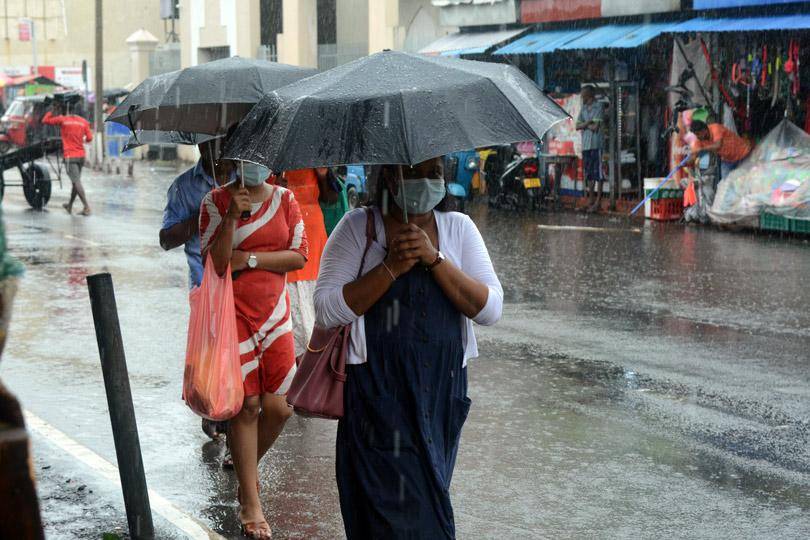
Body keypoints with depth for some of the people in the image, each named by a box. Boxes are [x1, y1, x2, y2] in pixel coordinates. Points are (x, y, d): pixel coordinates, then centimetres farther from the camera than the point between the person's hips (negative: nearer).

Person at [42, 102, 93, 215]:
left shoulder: (62, 120, -5)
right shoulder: (84, 121, 5)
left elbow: (45, 121, 3)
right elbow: (89, 138, 2)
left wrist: (51, 111, 15)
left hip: (70, 156, -5)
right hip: (81, 155, 5)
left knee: (76, 181, -8)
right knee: (75, 181, 17)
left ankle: (86, 207, -18)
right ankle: (69, 206, 30)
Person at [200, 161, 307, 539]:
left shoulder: (284, 199, 6)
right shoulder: (216, 202, -3)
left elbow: (300, 255, -1)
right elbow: (215, 264, -10)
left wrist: (249, 259, -10)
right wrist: (232, 217, -21)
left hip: (273, 311, 3)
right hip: (233, 312, -3)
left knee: (279, 407, -1)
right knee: (246, 405, -3)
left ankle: (247, 468, 29)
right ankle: (250, 504, 5)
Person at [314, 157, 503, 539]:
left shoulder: (459, 228, 6)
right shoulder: (359, 227, -3)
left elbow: (490, 309, -4)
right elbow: (327, 310, -12)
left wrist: (435, 258, -15)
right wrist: (392, 267, -19)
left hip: (442, 392, 4)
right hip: (380, 396, -3)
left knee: (429, 497, 13)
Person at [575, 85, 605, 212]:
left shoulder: (599, 106, -4)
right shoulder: (583, 108, 18)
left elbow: (596, 127, -12)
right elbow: (577, 126, 10)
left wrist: (584, 125, 0)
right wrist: (588, 123, -5)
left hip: (596, 144, -7)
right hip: (585, 144, 7)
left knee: (597, 173, -6)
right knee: (588, 173, 10)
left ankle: (598, 202, -5)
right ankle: (589, 200, 17)